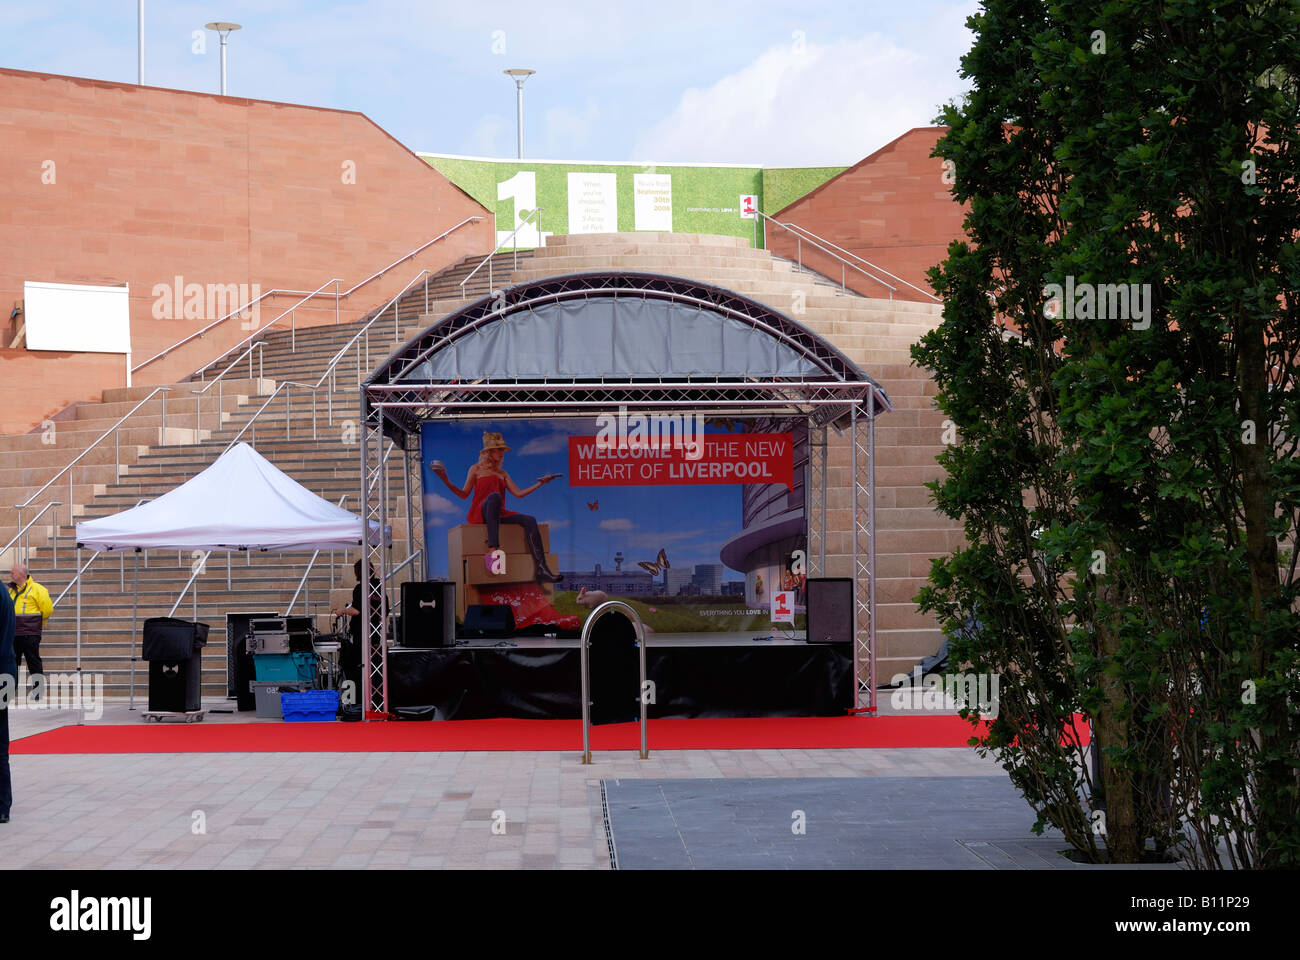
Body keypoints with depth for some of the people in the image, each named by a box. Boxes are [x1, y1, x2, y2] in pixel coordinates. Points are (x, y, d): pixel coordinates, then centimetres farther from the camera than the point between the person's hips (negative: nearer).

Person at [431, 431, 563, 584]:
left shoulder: (502, 474, 25)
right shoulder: (476, 469, 12)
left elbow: (519, 493, 18)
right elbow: (464, 494, 6)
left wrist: (540, 483, 15)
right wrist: (446, 482, -8)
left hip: (499, 514, 5)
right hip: (480, 513, -5)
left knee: (529, 520, -21)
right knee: (494, 496, -39)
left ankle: (541, 569, -32)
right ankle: (492, 549, -53)